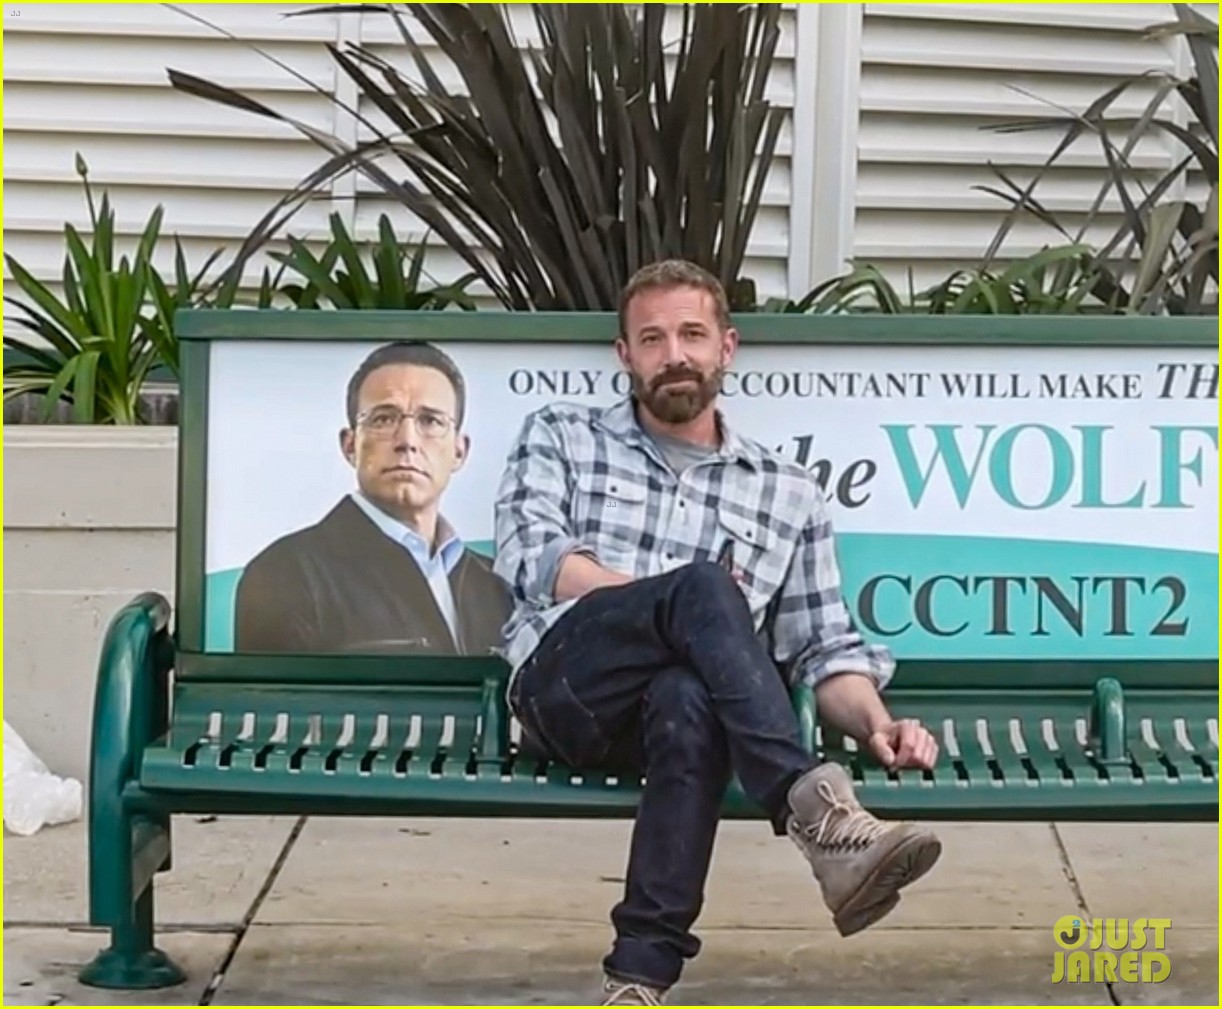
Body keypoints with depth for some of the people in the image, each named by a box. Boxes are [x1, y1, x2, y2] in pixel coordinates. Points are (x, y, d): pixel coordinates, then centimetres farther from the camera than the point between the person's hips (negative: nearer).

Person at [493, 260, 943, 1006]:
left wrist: (877, 723, -6)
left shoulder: (789, 495, 22)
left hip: (687, 697, 1)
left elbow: (825, 647, 17)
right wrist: (699, 604, -7)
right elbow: (533, 559, 2)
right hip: (567, 682, -1)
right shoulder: (559, 436, 19)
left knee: (689, 701, -40)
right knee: (703, 586, -33)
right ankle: (817, 813, -46)